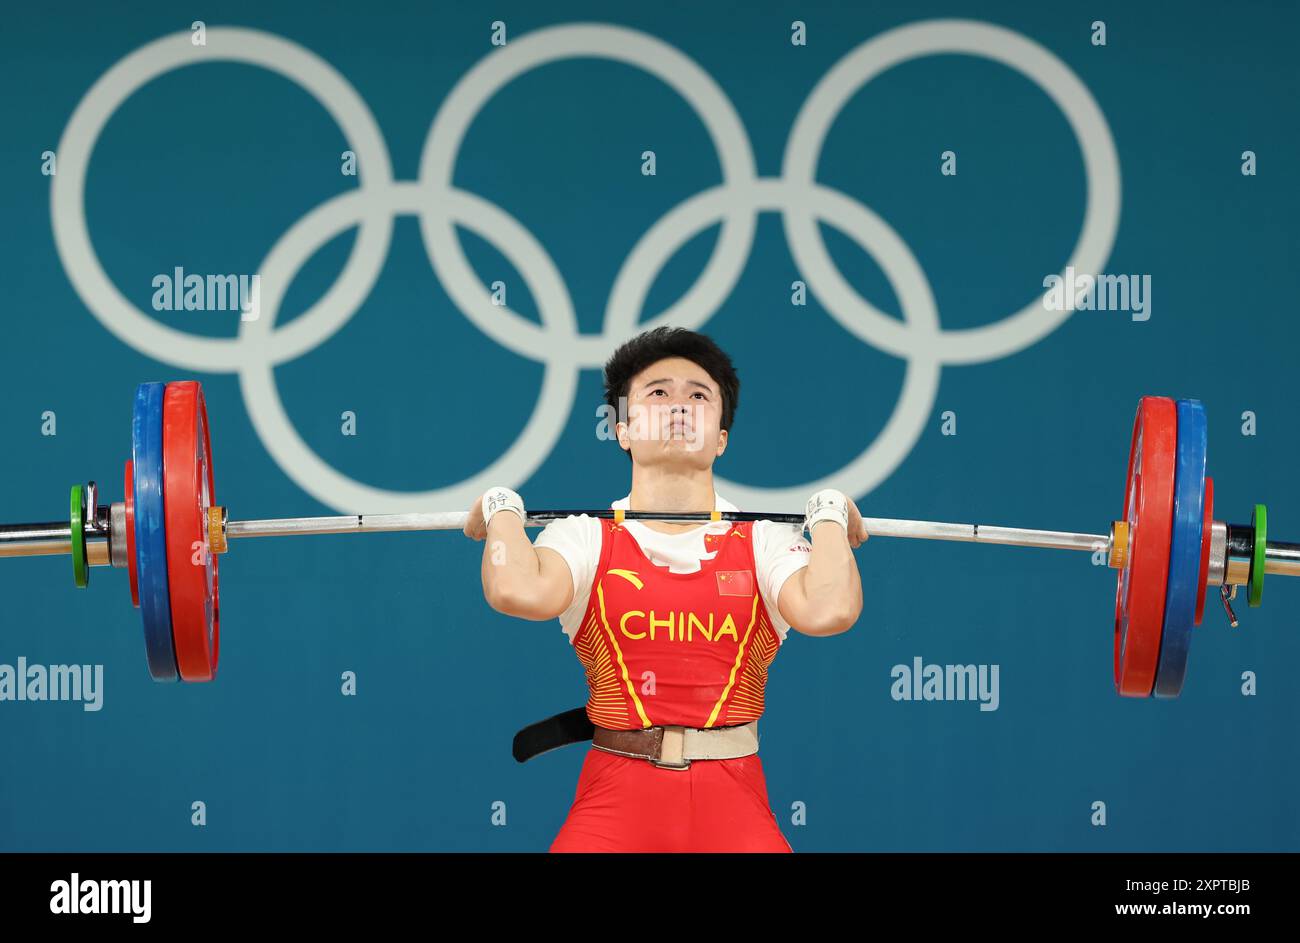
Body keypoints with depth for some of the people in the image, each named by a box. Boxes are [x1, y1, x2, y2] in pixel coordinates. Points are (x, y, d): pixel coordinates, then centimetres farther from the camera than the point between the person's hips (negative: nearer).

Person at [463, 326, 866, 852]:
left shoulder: (764, 540, 7)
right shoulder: (585, 536, 5)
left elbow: (827, 611, -14)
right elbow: (519, 593, -17)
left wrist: (829, 520, 0)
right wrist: (503, 512, -1)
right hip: (615, 793, -1)